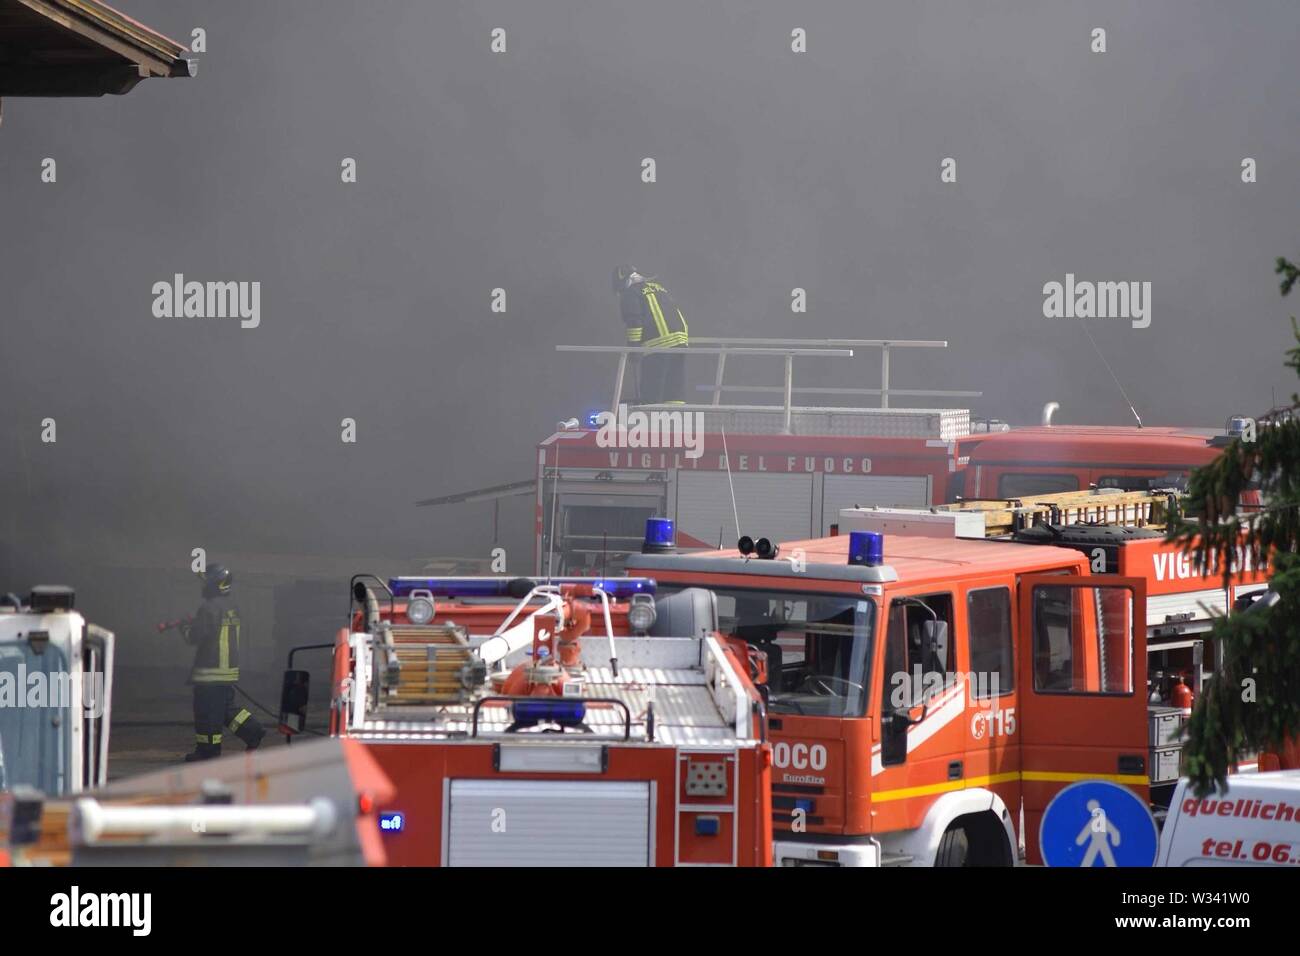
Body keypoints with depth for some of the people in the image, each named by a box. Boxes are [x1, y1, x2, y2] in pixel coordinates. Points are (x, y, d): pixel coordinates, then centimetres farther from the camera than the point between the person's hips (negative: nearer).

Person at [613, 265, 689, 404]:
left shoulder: (629, 293, 3)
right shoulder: (658, 287, 26)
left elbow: (634, 321, -9)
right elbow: (676, 312, 24)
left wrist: (633, 346, -9)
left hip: (656, 344, -7)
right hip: (680, 339, 7)